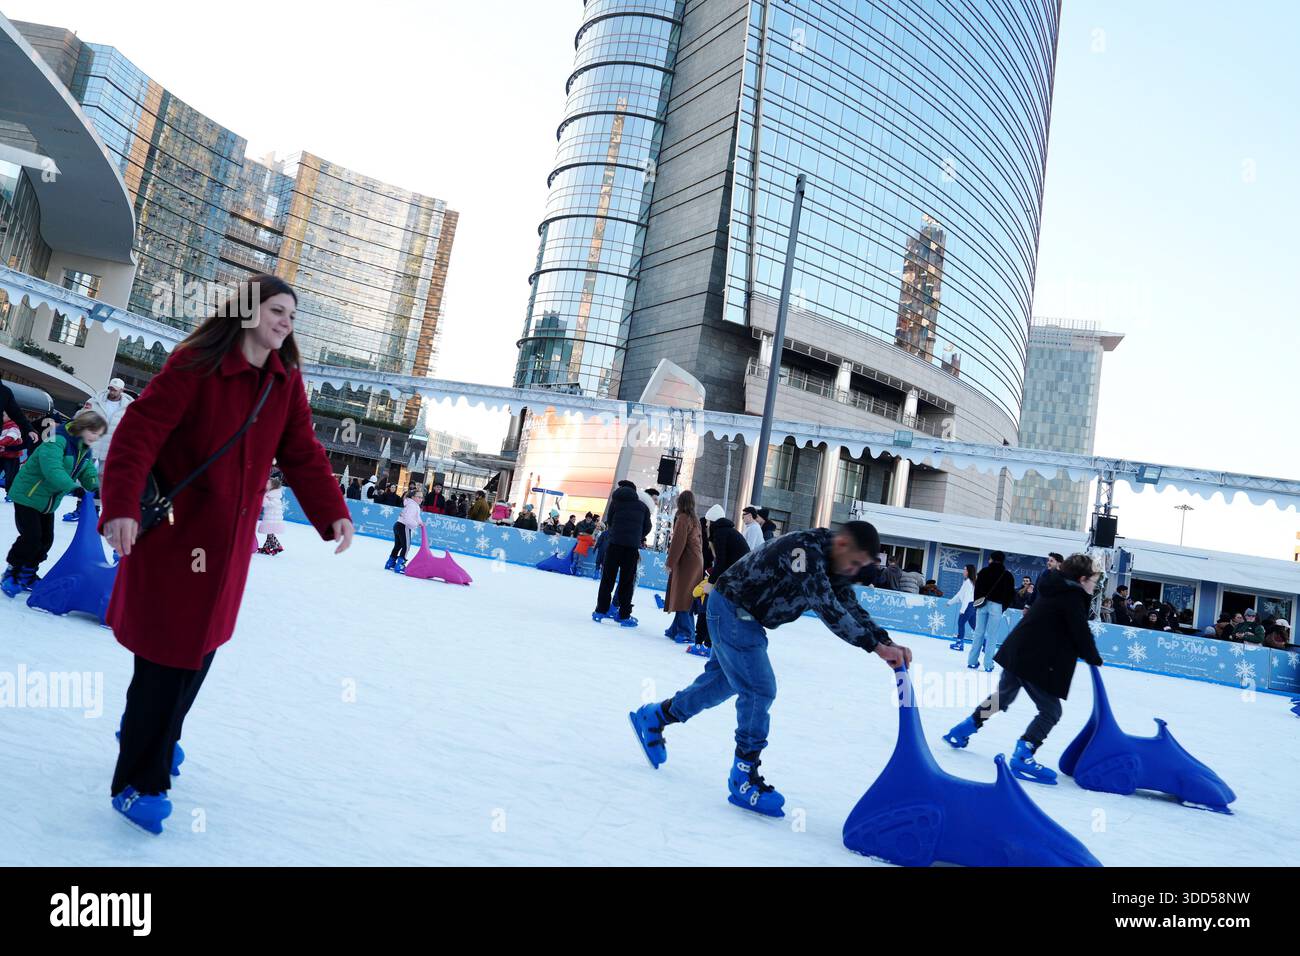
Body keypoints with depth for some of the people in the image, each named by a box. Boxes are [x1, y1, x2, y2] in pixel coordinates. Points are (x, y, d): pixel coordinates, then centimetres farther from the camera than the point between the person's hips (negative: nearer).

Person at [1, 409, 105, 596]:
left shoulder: (85, 450, 4)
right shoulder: (58, 440, -24)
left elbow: (89, 473, -2)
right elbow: (52, 469, -37)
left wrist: (95, 487, -22)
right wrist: (73, 487, -46)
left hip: (49, 501, 8)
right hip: (27, 495, -8)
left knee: (46, 539, 10)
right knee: (31, 538, -9)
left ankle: (27, 576, 25)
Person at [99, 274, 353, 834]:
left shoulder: (287, 382, 3)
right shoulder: (196, 363, -16)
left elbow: (301, 453, 1)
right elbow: (140, 430, -21)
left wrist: (331, 512, -10)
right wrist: (121, 506, -32)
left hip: (230, 535, 6)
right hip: (172, 527, -6)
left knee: (201, 642, 18)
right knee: (169, 650, -1)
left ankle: (154, 734, 44)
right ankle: (138, 782, 16)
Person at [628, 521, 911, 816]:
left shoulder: (834, 567, 0)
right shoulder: (805, 550, -30)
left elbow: (852, 609, -1)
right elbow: (827, 608, -35)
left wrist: (887, 642, -16)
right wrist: (875, 646, -35)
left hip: (747, 617, 10)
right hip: (731, 607, -10)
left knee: (724, 681, 20)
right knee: (759, 689, -13)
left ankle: (653, 717, 37)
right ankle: (744, 777, -3)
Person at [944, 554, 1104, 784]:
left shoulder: (1058, 590, 14)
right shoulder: (1072, 598, -14)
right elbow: (1081, 635, -12)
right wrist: (1095, 660, 5)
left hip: (1016, 652, 10)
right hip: (1035, 662, -10)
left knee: (1002, 698, 25)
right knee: (1050, 711, 0)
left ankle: (962, 731, 31)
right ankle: (1022, 757, -7)